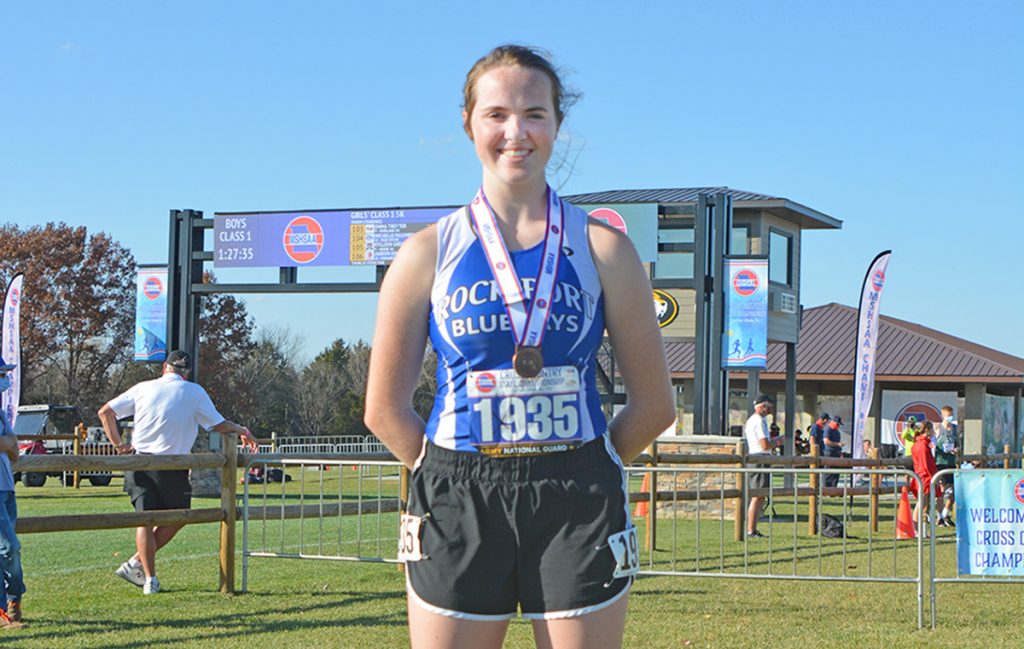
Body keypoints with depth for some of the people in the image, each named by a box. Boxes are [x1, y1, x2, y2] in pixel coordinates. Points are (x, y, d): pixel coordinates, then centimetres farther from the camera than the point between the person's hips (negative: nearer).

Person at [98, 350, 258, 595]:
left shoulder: (143, 388, 8)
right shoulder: (194, 392, 0)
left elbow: (105, 412, 6)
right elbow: (219, 425, 4)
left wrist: (119, 444, 7)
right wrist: (243, 431, 22)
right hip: (170, 467, -3)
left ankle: (149, 579, 4)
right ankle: (136, 563, 9)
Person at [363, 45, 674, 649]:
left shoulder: (602, 248, 4)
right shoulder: (427, 253, 4)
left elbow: (655, 404, 7)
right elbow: (386, 409, 8)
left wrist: (578, 471, 6)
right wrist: (459, 479, 5)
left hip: (578, 510, 0)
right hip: (457, 510, 0)